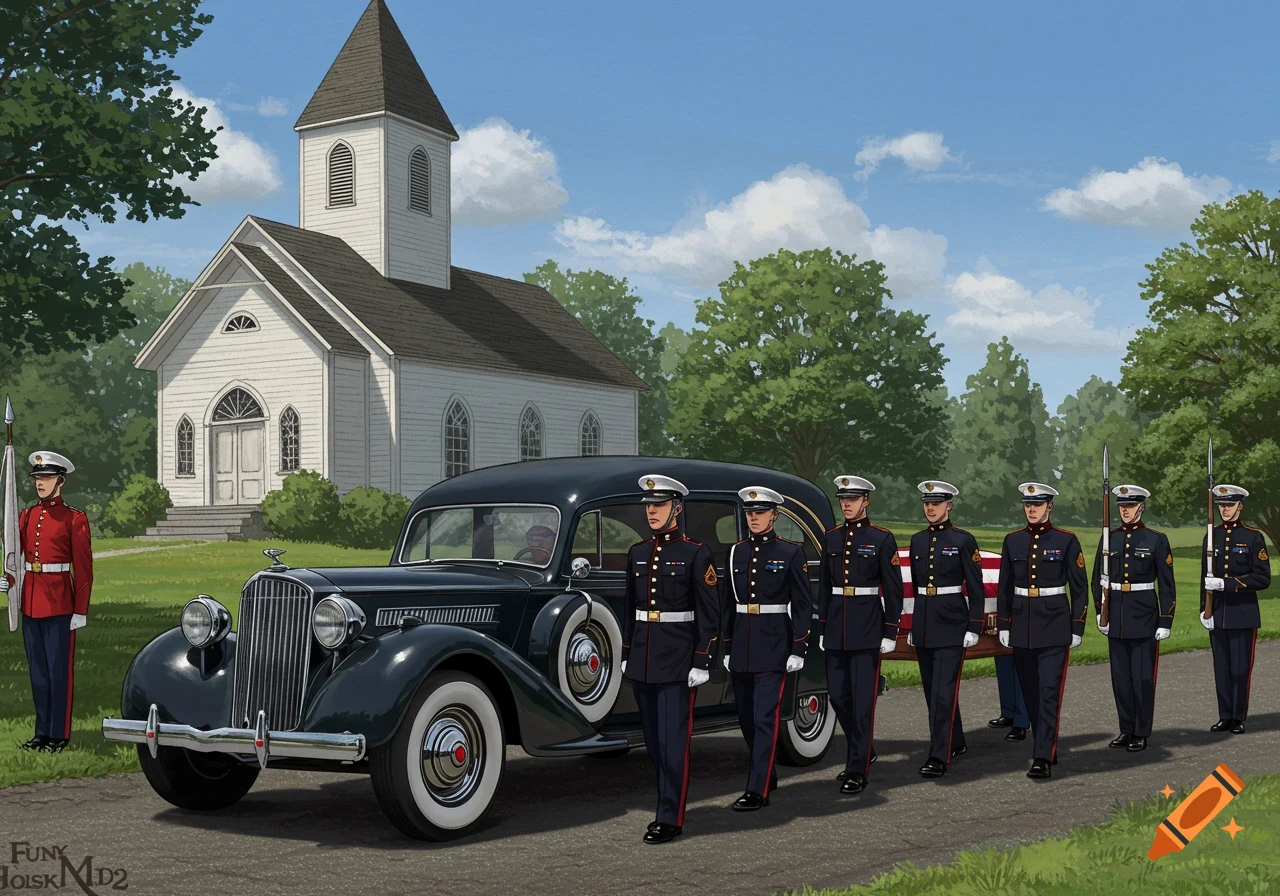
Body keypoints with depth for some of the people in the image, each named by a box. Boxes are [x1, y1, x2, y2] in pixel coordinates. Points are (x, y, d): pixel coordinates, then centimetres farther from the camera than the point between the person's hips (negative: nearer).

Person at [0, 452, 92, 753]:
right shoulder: (27, 516, 10)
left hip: (59, 604, -6)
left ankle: (59, 735, 8)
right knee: (37, 670, 12)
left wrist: (81, 611, -10)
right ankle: (42, 732, 21)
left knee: (59, 670, 0)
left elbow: (83, 568, -7)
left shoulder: (74, 519, -6)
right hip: (30, 602, 6)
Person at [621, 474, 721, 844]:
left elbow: (709, 614, -7)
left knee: (673, 739, -5)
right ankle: (671, 804, 24)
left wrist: (702, 662, -12)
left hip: (677, 660, -6)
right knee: (654, 740, 11)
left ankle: (670, 819, -1)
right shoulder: (637, 553, 11)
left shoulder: (696, 554, -7)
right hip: (642, 660, 6)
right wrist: (626, 655, 15)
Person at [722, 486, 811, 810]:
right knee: (746, 718, 12)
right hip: (741, 647, 5)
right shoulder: (736, 553, 10)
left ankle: (758, 790, -7)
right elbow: (729, 603, 14)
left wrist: (798, 649, -9)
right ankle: (767, 775, 29)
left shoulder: (791, 553, -3)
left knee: (766, 718, -8)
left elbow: (803, 605, -3)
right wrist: (727, 647, 12)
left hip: (773, 646, -5)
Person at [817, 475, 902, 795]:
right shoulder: (832, 537, 10)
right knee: (837, 696, 9)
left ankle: (857, 771, 0)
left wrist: (890, 633, -8)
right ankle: (862, 751, 30)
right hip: (836, 627, 5)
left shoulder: (881, 539, -4)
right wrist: (822, 627, 13)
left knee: (863, 699, -4)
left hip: (867, 627, -5)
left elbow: (893, 589, -4)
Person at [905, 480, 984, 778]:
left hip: (952, 625, -6)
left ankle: (939, 758, -11)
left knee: (944, 692, -10)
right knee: (932, 691, 13)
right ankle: (955, 743, 30)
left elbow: (976, 589, -5)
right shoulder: (917, 540, 11)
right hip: (923, 625, 6)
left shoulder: (963, 541, -5)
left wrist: (974, 628, -10)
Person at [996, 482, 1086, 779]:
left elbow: (1079, 587, 0)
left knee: (1049, 692, -10)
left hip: (1054, 625, -4)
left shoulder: (1066, 540, -3)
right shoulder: (1012, 540, 6)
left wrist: (1077, 628, -3)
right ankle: (1047, 750, 24)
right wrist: (1003, 625, 8)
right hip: (1022, 625, 4)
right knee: (1031, 693, 10)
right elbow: (1004, 586, 11)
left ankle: (1043, 759, -14)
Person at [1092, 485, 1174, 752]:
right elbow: (1099, 579, 12)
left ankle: (1141, 734, 9)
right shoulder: (1109, 538, 7)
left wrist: (1165, 621, -7)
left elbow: (1166, 584, -3)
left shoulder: (1156, 539, -3)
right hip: (1116, 617, 4)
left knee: (1143, 677, 0)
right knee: (1120, 676, 8)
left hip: (1144, 616, -4)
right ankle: (1126, 731, 18)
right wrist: (1100, 612, 5)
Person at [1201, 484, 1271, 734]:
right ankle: (1225, 717, 13)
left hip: (1243, 614, -3)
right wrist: (1204, 610, 4)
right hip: (1218, 614, 3)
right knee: (1221, 668, 6)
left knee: (1240, 669, 0)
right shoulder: (1211, 537, 9)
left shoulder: (1253, 537, -3)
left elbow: (1263, 579, -8)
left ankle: (1239, 718, 9)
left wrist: (1227, 583, -16)